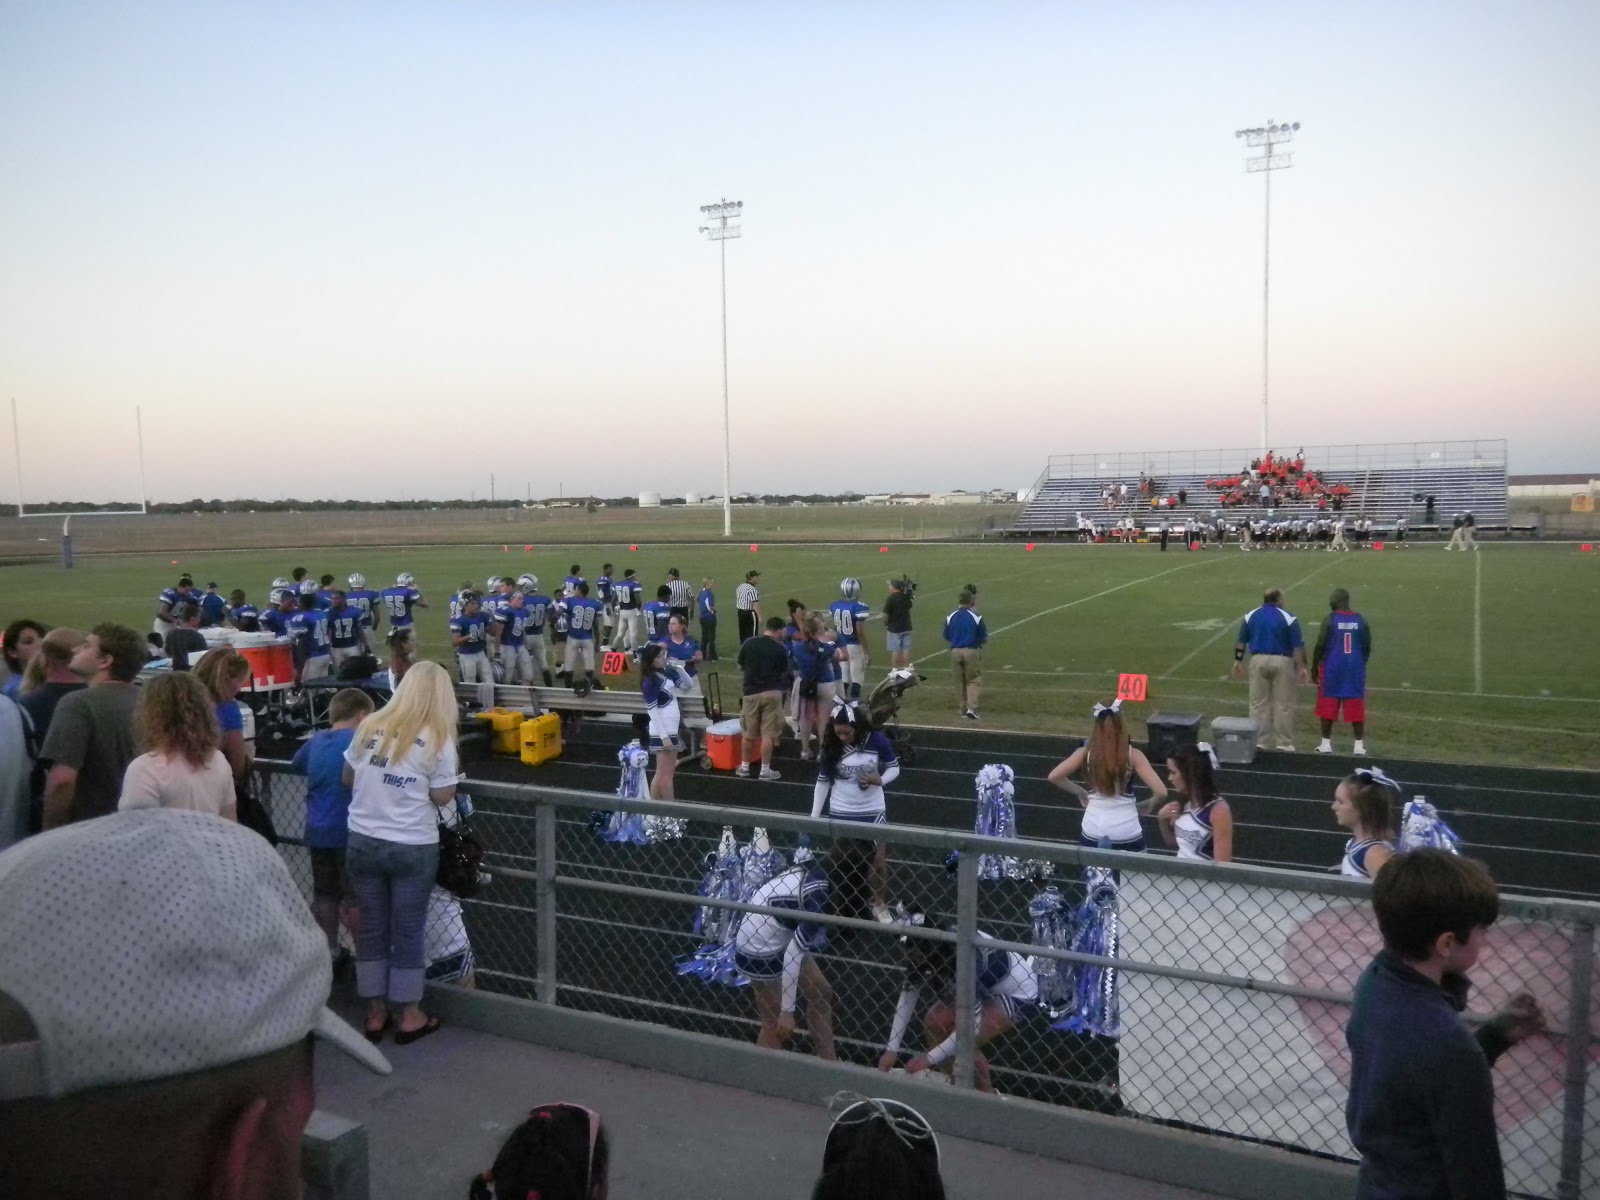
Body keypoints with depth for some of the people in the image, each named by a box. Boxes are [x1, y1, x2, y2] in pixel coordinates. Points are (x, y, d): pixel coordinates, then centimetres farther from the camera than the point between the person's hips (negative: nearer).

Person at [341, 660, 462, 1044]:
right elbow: (442, 797, -6)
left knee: (371, 928, 14)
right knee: (408, 931, 9)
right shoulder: (438, 739, -10)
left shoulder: (369, 727, 1)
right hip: (413, 849, -3)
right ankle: (409, 1016, 19)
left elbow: (348, 780, 11)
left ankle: (375, 1013, 24)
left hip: (362, 843, 4)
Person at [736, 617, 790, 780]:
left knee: (748, 733, 13)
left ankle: (744, 767, 23)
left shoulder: (748, 643, 1)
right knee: (768, 734, 2)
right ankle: (765, 770, 6)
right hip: (772, 692, -2)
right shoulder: (780, 649, -4)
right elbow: (784, 672, 5)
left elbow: (740, 667, 11)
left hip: (752, 692, 2)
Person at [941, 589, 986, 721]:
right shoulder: (976, 617, -10)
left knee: (960, 681, 14)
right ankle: (971, 708, -7)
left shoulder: (950, 617, -3)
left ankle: (963, 708, 19)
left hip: (955, 651, 3)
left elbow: (946, 636, 7)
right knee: (973, 681, 6)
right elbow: (984, 637, -2)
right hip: (972, 651, -3)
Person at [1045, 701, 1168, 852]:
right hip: (1127, 834, -1)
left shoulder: (1086, 753, -4)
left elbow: (1054, 776, -7)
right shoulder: (1133, 755, -8)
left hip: (1092, 833, 2)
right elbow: (1161, 792, -12)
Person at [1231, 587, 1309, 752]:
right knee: (1283, 705, 4)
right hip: (1282, 662, -3)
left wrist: (1238, 662, 15)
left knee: (1258, 703, 9)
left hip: (1259, 661, 3)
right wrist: (1302, 667, -6)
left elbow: (1241, 642, 8)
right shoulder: (1288, 618, -5)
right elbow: (1298, 646, -8)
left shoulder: (1250, 616, 5)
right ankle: (1285, 744, 8)